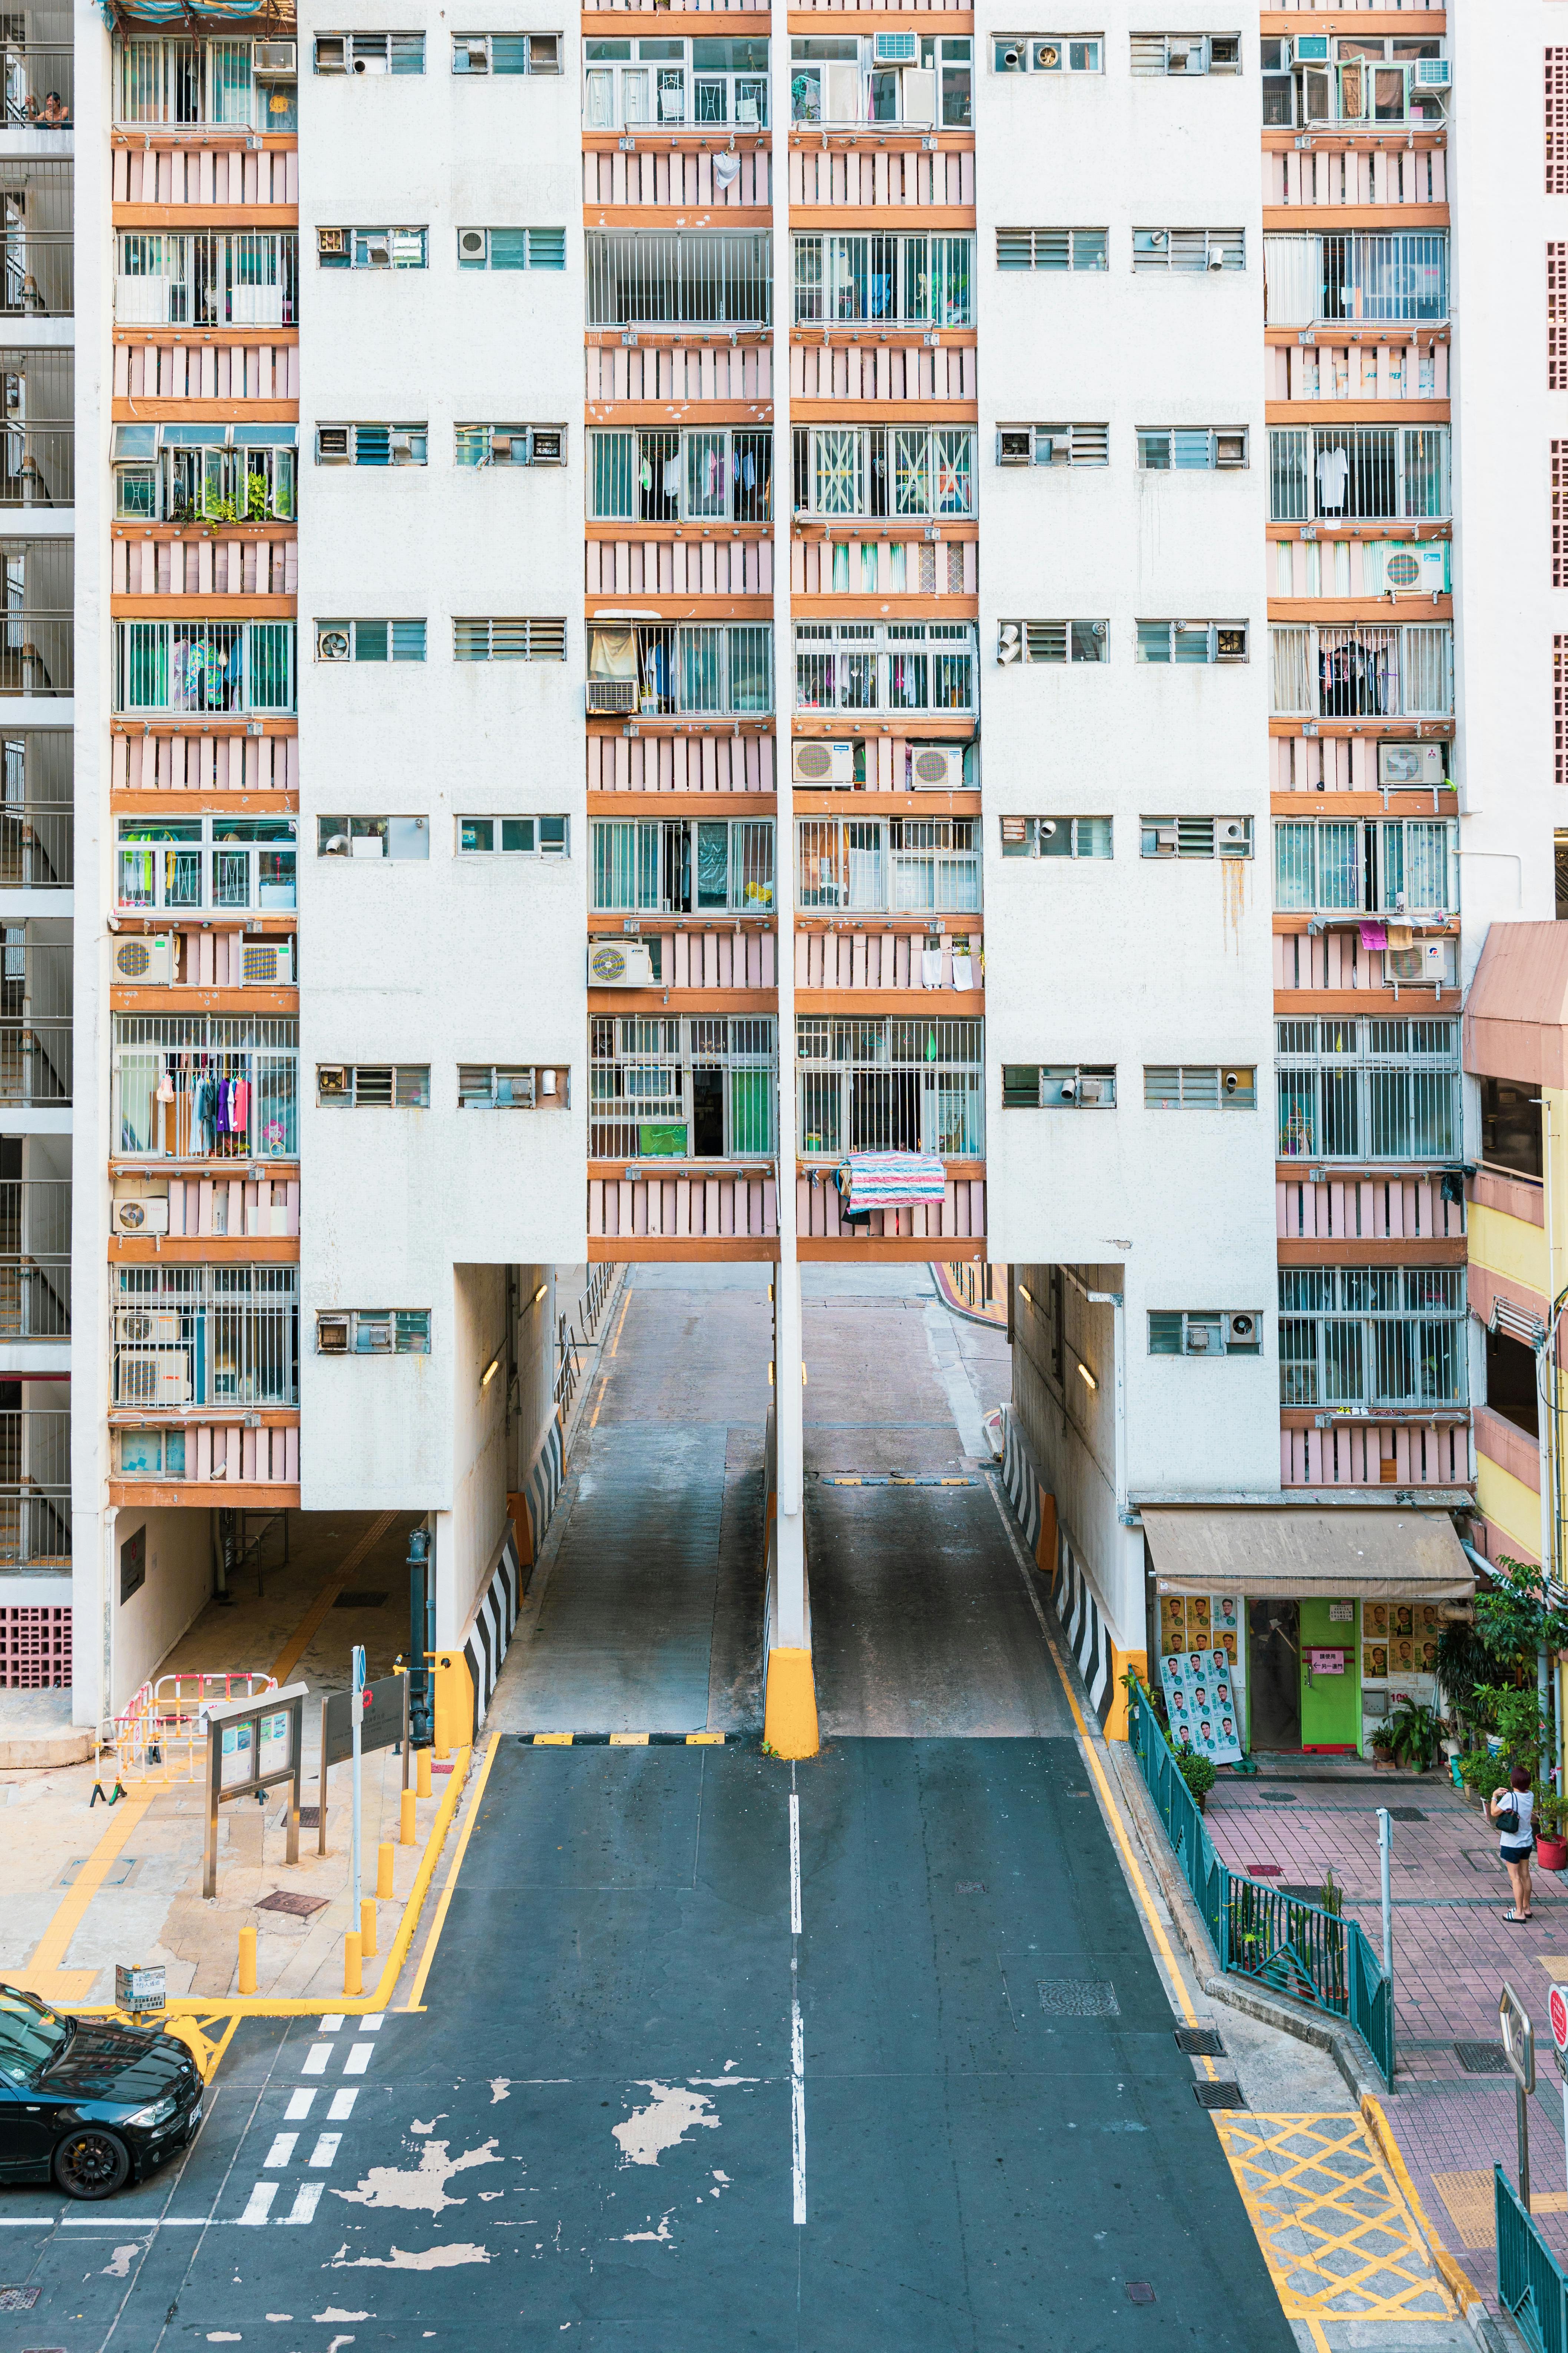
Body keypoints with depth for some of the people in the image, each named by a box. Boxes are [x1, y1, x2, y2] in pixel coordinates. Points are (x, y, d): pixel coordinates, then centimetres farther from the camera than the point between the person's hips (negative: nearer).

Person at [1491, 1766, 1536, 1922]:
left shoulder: (1510, 1797, -24)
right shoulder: (1531, 1796, -4)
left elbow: (1494, 1813, -13)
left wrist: (1495, 1796, -1)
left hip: (1512, 1844, -7)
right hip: (1527, 1842, 7)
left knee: (1515, 1877, 1)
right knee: (1525, 1875, 17)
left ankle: (1520, 1913, 6)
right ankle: (1526, 1908, 28)